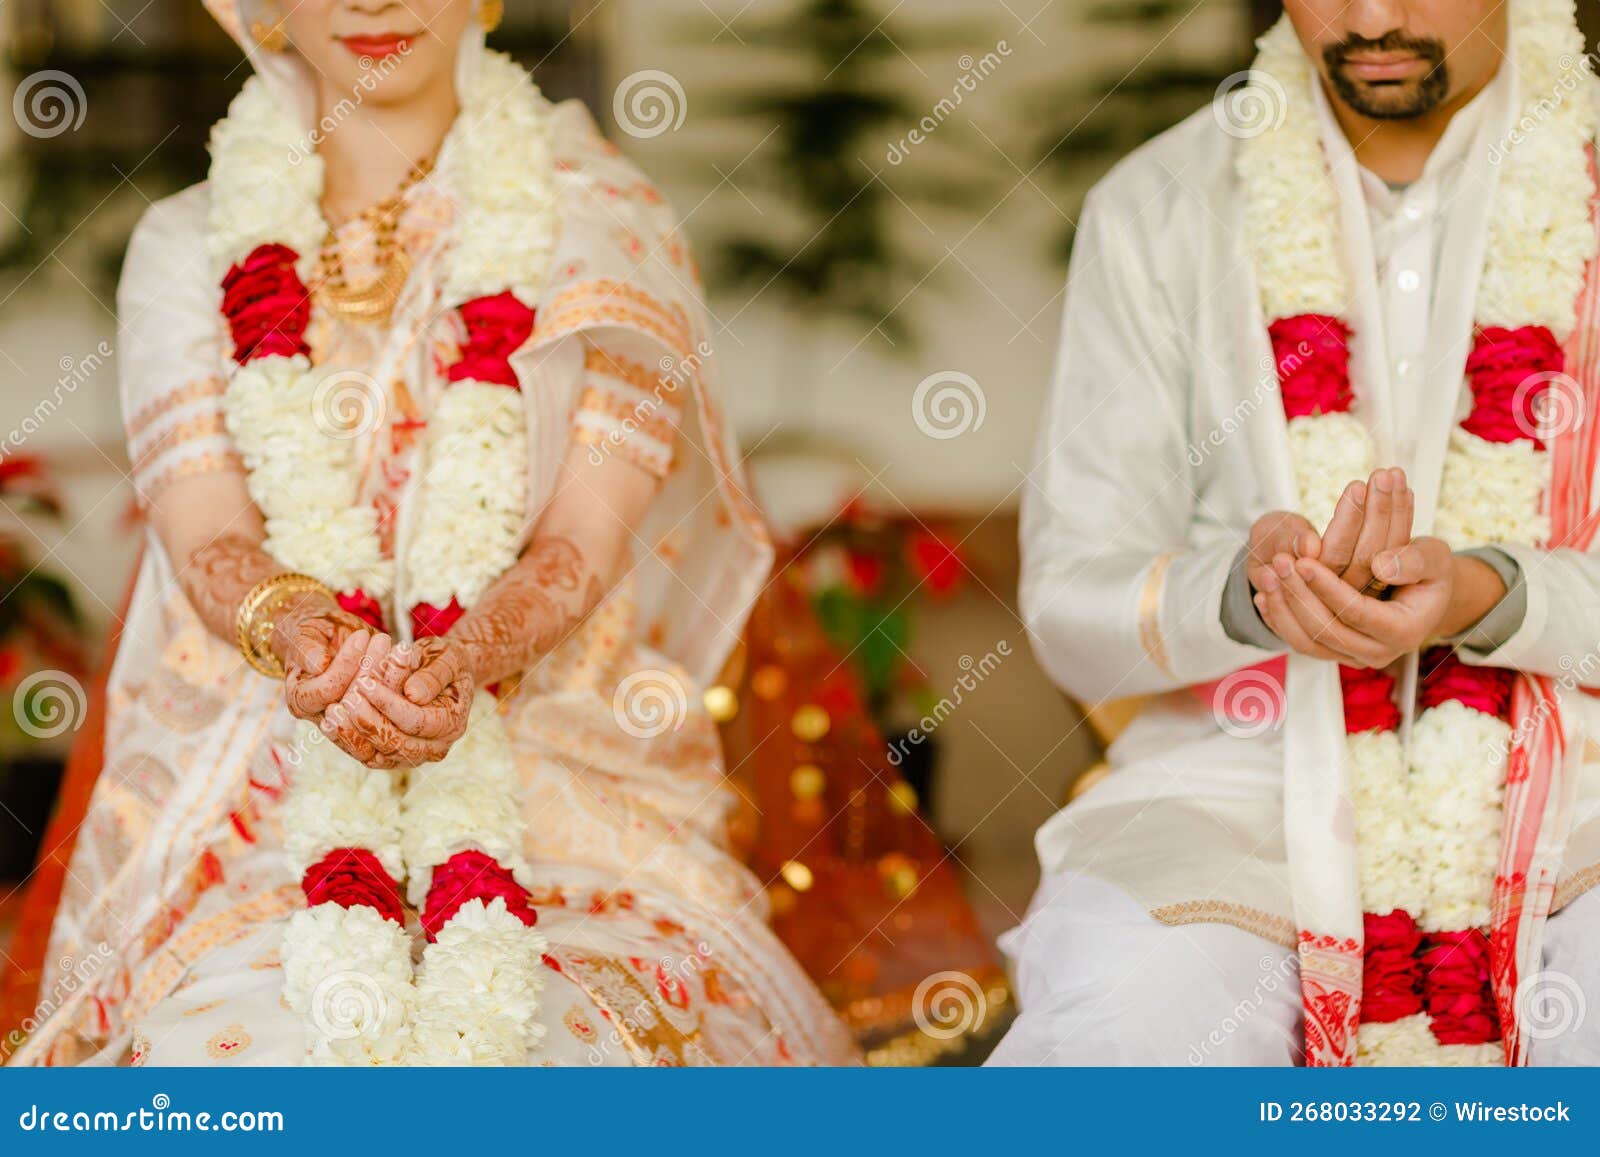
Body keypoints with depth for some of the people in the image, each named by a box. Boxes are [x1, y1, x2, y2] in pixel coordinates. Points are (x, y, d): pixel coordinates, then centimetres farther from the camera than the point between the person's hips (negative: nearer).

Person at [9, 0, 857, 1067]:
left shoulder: (605, 224, 10)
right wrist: (297, 631, -23)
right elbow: (207, 539, 1)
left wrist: (458, 659, -23)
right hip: (254, 807, 1)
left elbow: (587, 540, -1)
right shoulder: (188, 249, 14)